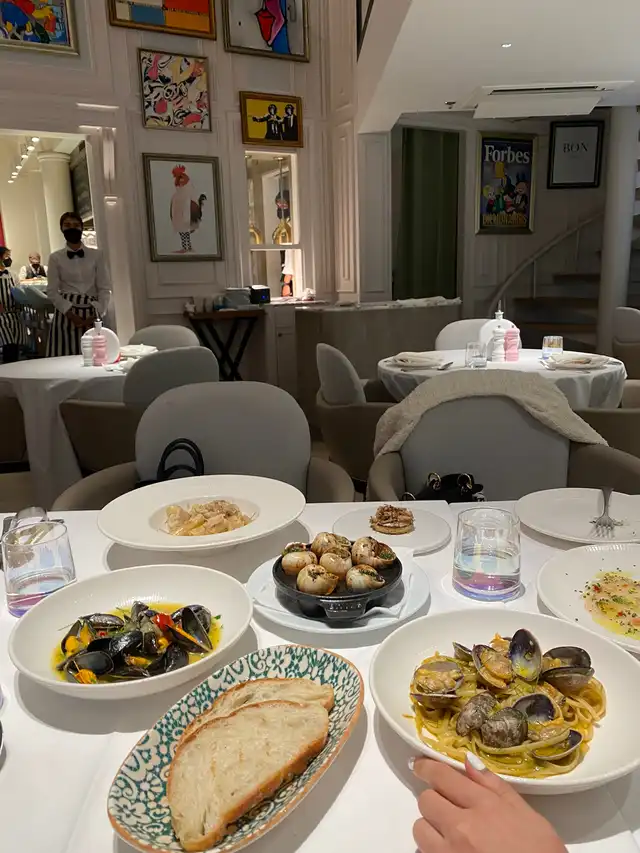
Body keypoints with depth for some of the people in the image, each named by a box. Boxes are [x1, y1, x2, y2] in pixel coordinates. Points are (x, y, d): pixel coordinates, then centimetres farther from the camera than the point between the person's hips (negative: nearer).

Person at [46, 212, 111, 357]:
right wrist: (72, 316, -11)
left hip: (91, 313, 0)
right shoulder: (55, 258, 5)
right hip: (66, 314, 0)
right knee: (66, 358, -4)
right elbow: (52, 291, 1)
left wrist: (96, 316, -8)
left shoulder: (96, 255, 5)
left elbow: (105, 288, 2)